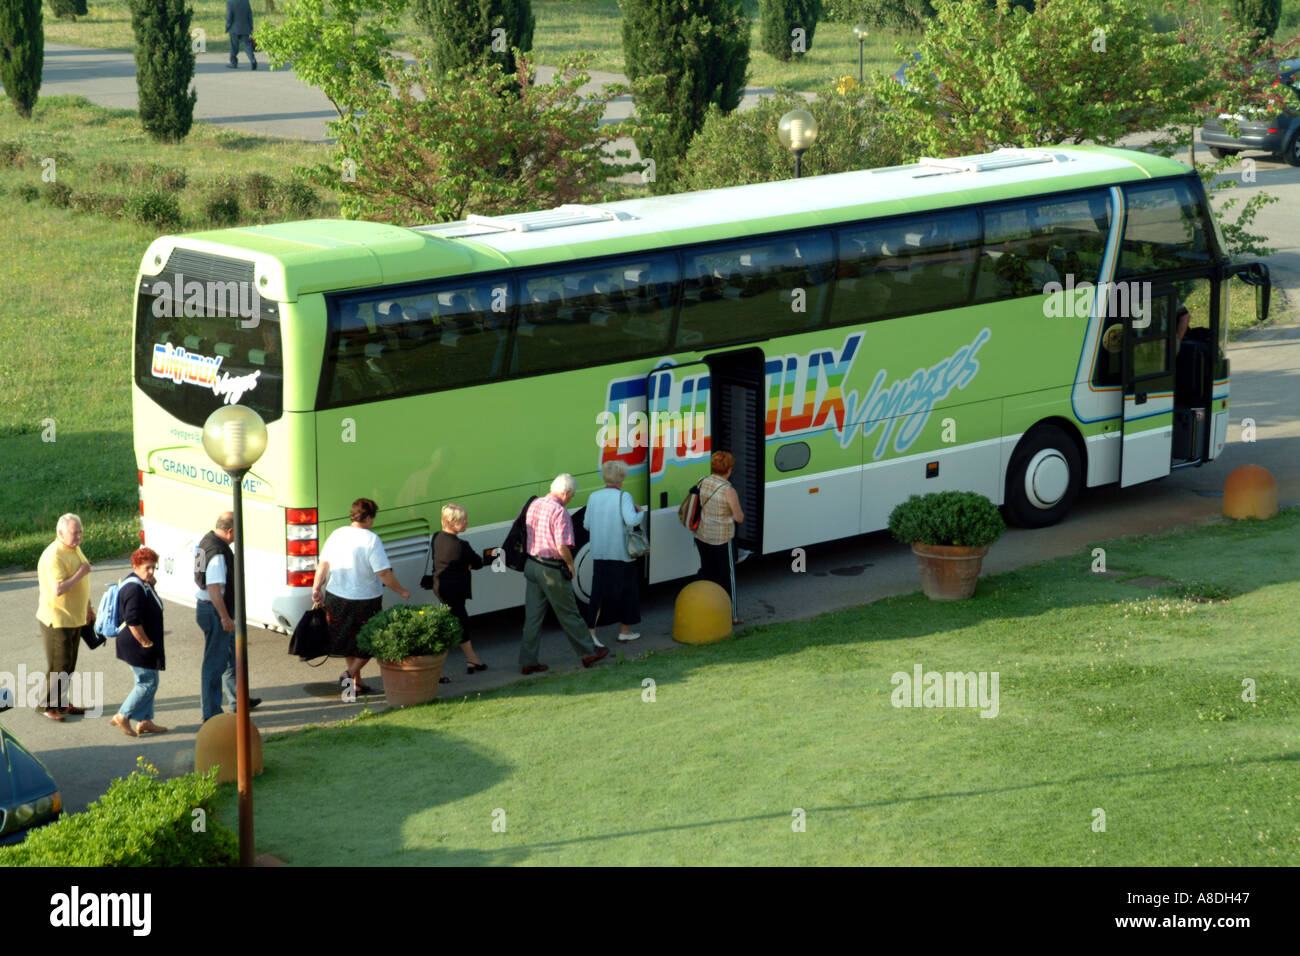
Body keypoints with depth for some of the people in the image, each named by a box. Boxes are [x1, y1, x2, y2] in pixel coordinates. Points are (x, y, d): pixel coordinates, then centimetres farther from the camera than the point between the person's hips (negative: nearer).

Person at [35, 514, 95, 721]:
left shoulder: (75, 549, 9)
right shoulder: (53, 556, -23)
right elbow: (58, 589, -32)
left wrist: (88, 608, 25)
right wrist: (81, 572, -24)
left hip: (74, 618, 9)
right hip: (57, 620, -9)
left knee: (69, 665, 15)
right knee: (58, 666, -3)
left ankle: (61, 703, 25)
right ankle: (48, 706, 8)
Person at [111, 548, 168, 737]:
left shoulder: (145, 585, 12)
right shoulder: (134, 589, -23)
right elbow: (133, 622, -28)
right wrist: (145, 642, -21)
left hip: (147, 646, 11)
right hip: (137, 646, -11)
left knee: (150, 683, 15)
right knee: (147, 684, -5)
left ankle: (145, 721, 23)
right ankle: (122, 717, 5)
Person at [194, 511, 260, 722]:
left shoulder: (209, 539, 8)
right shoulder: (217, 553, -25)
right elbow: (214, 589, -29)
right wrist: (225, 617, -25)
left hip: (205, 607, 11)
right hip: (214, 612, -11)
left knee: (233, 653, 23)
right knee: (215, 662, -3)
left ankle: (236, 700, 37)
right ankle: (211, 713, 4)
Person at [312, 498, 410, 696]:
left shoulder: (337, 535, 0)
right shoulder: (371, 540, -17)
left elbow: (323, 564, 4)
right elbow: (384, 573, -19)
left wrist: (317, 588, 15)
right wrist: (401, 591, -6)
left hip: (336, 597, 6)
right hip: (365, 600, -6)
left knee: (350, 641, 20)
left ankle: (356, 683, 28)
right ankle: (351, 673, -5)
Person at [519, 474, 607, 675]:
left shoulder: (534, 505, 7)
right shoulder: (559, 512, -19)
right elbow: (562, 547, -24)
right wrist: (571, 565, -7)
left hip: (532, 565, 7)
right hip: (552, 570, -7)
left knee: (532, 616, 9)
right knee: (568, 614, 6)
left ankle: (527, 661, 10)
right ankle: (588, 653, 21)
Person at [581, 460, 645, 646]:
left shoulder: (594, 497, 2)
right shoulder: (623, 497, -12)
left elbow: (587, 524, 6)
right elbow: (631, 521, -24)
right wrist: (641, 512, -5)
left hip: (599, 553, 4)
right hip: (621, 553, -4)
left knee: (598, 591, 6)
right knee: (626, 590, 13)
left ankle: (591, 631, -4)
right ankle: (625, 631, 23)